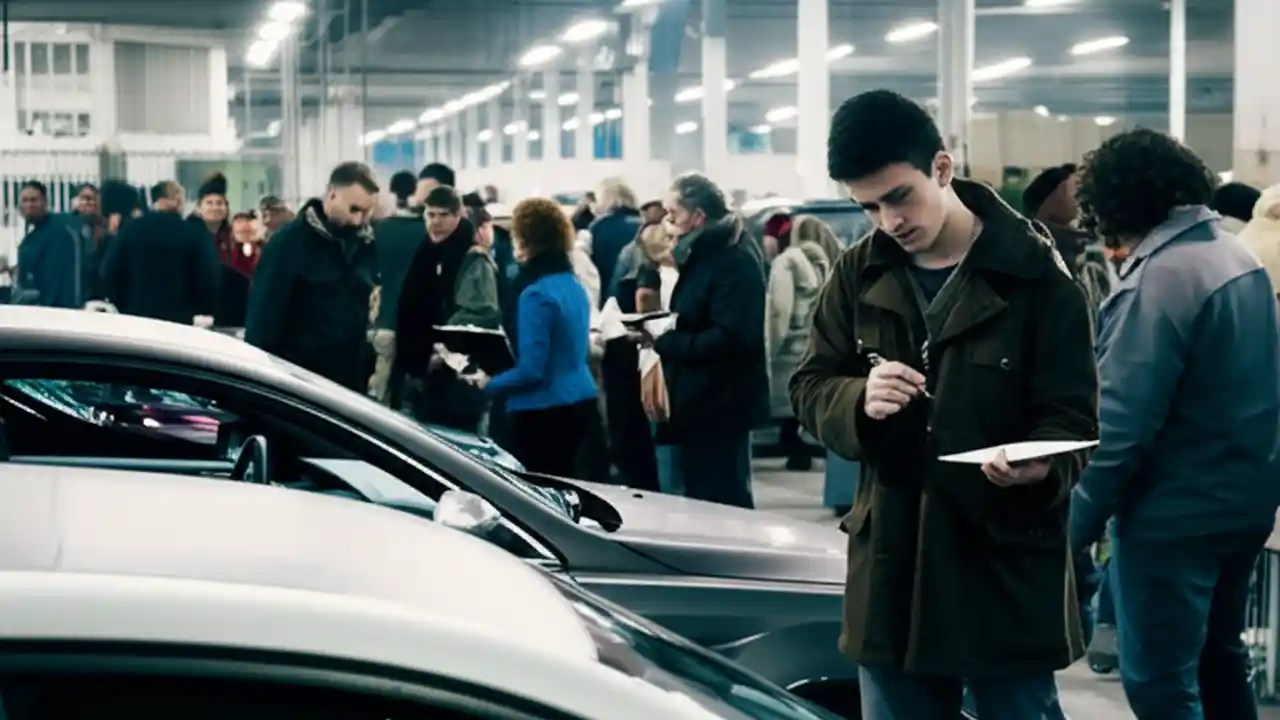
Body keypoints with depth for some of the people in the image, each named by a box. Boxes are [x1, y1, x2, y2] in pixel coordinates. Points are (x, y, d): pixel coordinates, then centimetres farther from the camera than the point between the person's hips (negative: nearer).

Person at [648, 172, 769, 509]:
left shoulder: (735, 261, -17)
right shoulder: (703, 255, 15)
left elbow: (732, 338, -25)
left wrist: (664, 342, -21)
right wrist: (660, 335, 2)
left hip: (719, 407, -10)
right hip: (698, 404, 10)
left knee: (721, 504, -6)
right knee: (702, 502, 14)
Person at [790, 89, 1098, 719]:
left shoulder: (1034, 273, -6)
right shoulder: (859, 274, 7)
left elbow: (1073, 416, -7)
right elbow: (810, 388, 9)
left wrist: (1042, 466, -30)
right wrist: (859, 402, -15)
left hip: (1008, 573, -4)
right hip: (891, 573, 4)